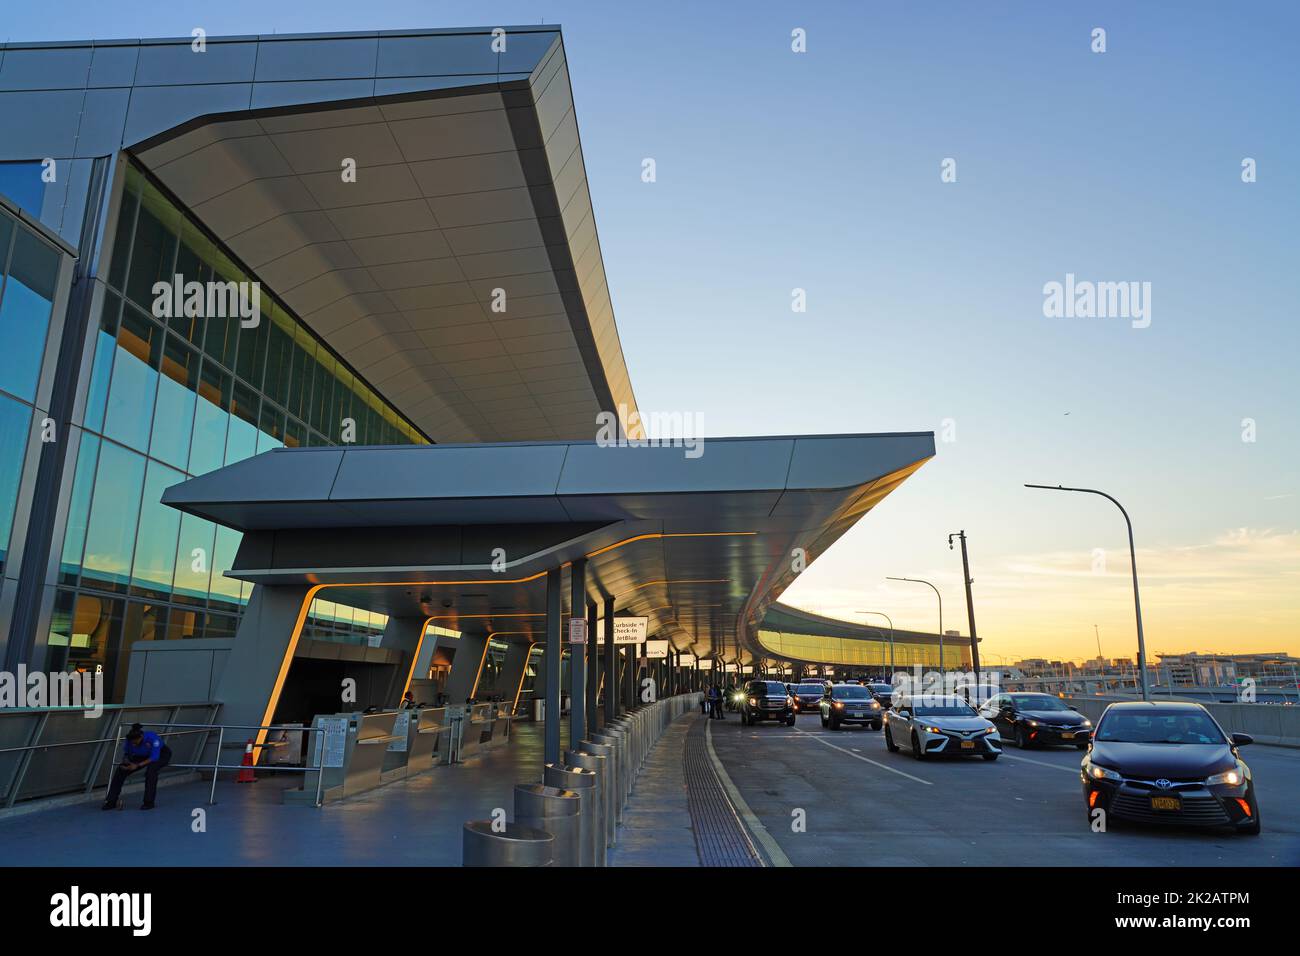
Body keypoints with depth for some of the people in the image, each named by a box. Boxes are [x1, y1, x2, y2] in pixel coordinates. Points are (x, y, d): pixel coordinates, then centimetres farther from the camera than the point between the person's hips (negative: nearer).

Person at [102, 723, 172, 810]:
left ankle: (149, 802, -23)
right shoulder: (128, 741, -23)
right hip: (143, 756, 6)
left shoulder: (152, 737, -37)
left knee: (151, 768, -36)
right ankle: (111, 802, 1)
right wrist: (126, 760, -29)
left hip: (162, 754, -6)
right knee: (121, 769, -12)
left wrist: (137, 765, -42)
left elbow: (154, 757, -35)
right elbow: (126, 754, -6)